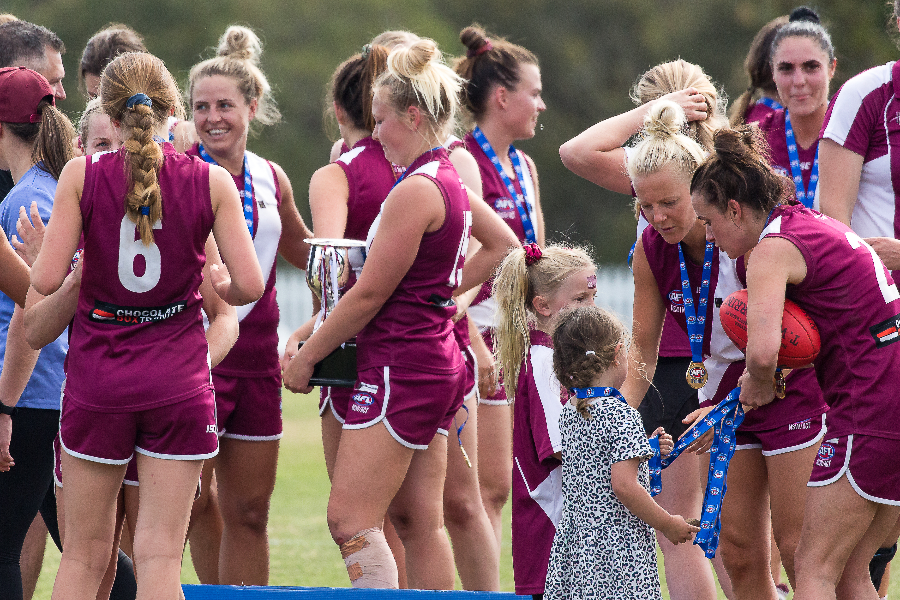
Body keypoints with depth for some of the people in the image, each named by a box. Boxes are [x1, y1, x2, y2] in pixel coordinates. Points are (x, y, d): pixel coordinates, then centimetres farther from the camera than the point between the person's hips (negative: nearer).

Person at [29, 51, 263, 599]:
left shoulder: (82, 175, -5)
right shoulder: (211, 182, -3)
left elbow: (46, 280, -10)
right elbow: (250, 285, -6)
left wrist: (48, 251, 12)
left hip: (97, 377, 0)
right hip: (178, 383, 0)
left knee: (85, 554, 9)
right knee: (160, 555, 0)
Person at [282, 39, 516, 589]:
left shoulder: (415, 190, -17)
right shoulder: (451, 182, 11)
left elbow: (369, 294, -15)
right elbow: (503, 247, 28)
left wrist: (306, 356, -6)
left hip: (401, 366, -10)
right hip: (439, 358, 10)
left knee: (350, 520, -11)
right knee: (420, 523, 10)